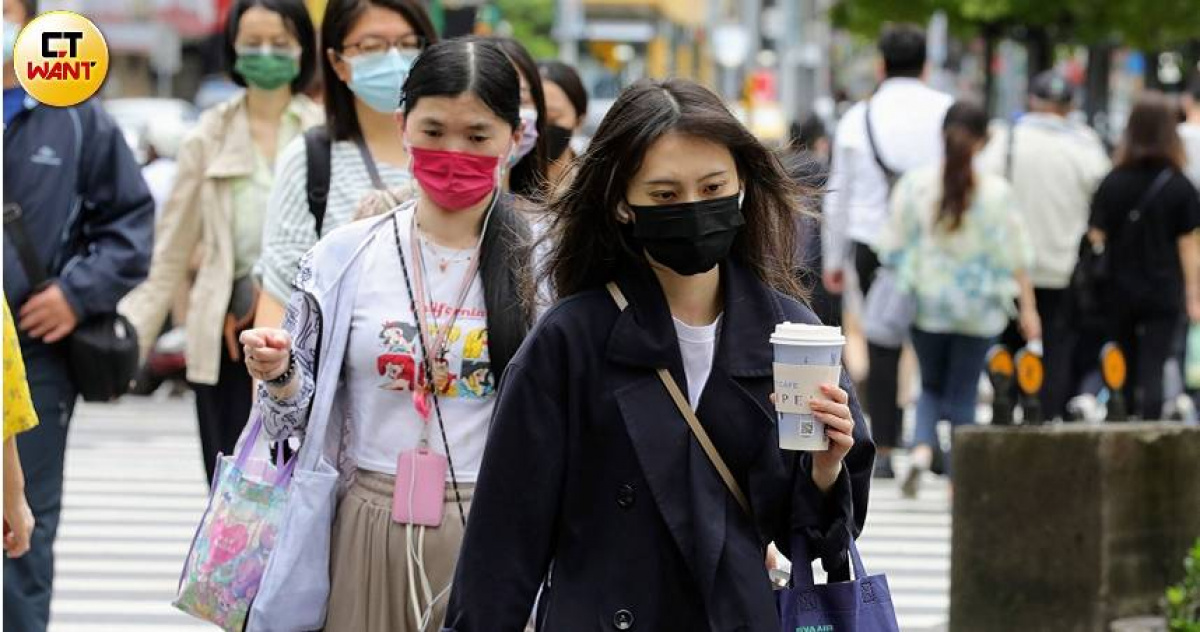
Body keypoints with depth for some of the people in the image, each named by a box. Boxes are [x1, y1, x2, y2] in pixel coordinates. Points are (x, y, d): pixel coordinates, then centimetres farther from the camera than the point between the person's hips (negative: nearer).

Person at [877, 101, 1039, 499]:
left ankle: (921, 450, -8)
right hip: (978, 310, -1)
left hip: (927, 304, 1)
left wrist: (899, 287, 15)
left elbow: (893, 246, 0)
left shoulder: (915, 185, -6)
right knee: (963, 392, 9)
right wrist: (1028, 308, 0)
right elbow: (1016, 257, -6)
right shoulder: (997, 193, -9)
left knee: (931, 386, 17)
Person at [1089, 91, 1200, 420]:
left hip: (1119, 292, 2)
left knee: (1128, 372, 14)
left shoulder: (1112, 183, -1)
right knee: (1152, 372, -4)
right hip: (1164, 294, -2)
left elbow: (1096, 238, 0)